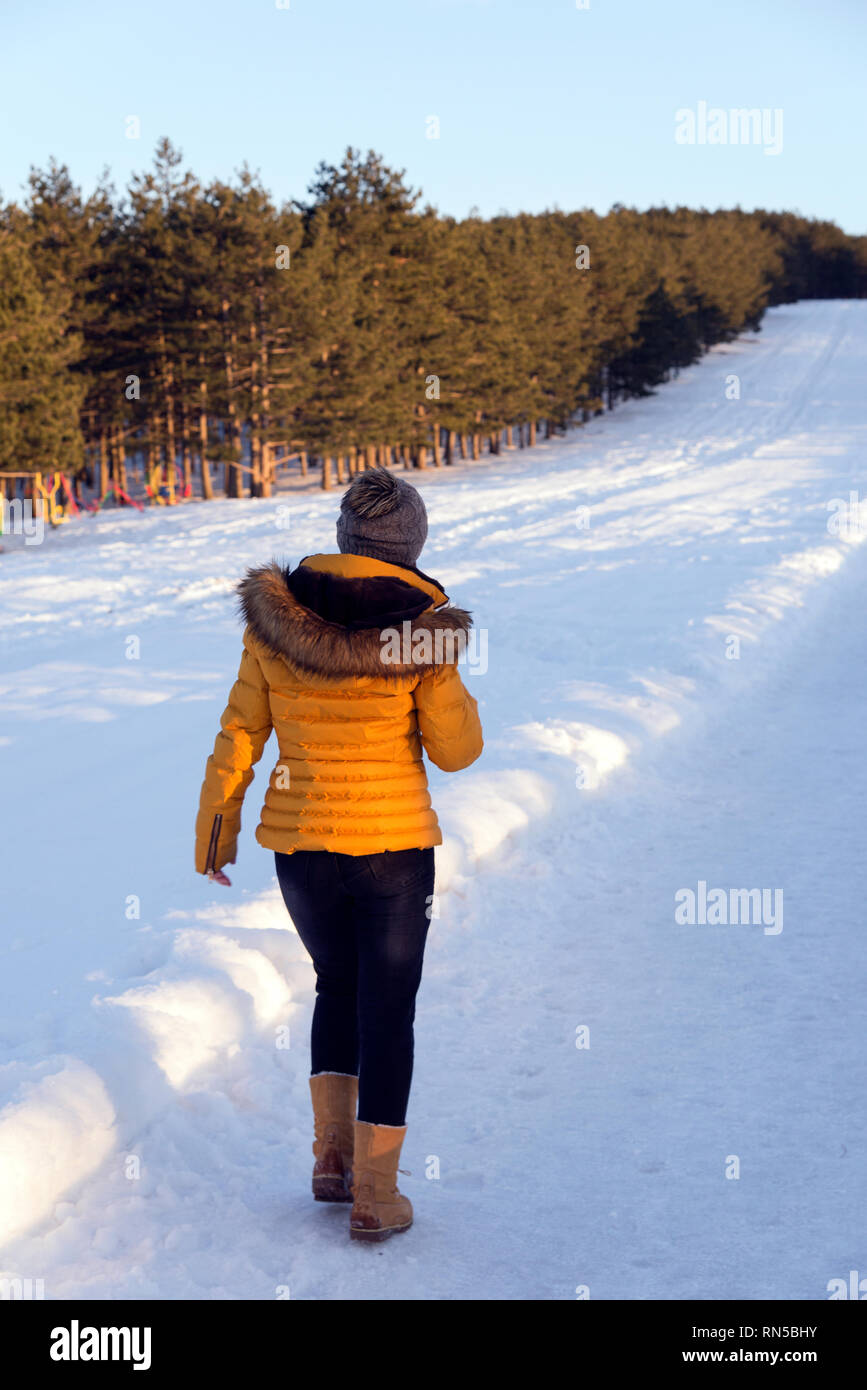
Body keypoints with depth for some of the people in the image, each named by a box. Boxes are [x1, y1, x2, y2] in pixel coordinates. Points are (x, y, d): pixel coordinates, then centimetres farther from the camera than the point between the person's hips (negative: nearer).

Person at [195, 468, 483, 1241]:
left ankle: (333, 1156, 21)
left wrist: (217, 822, 11)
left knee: (337, 987, 25)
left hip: (300, 842, 3)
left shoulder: (276, 616, -5)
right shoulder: (422, 629, -13)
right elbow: (455, 749, -7)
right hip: (393, 844, -3)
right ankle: (374, 1197, 12)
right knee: (387, 1010, 9)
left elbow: (241, 732, 0)